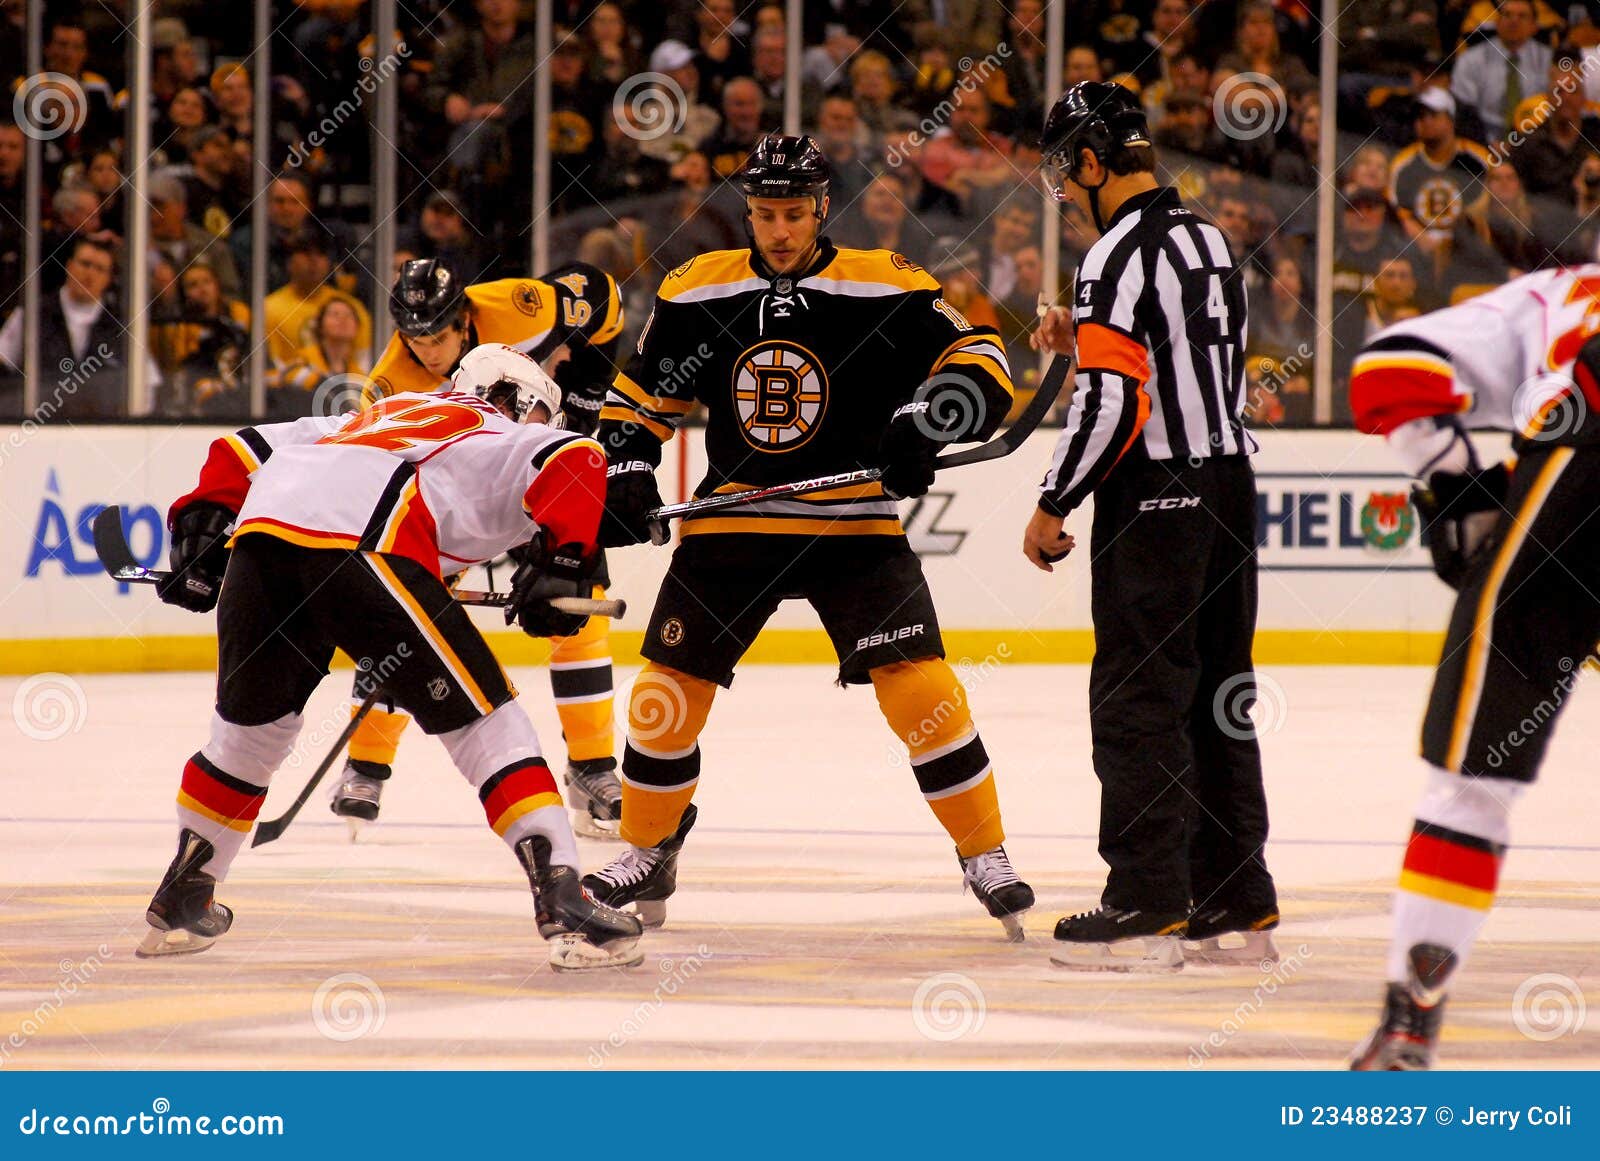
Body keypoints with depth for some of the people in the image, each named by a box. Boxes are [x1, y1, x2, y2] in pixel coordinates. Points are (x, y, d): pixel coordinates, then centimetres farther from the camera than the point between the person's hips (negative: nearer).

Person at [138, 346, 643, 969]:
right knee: (484, 723, 0)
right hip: (361, 542, -6)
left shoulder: (383, 415, 42)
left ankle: (180, 904, 36)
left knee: (250, 729, 27)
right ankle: (564, 904, -10)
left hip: (260, 526, 6)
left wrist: (200, 529, 36)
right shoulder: (503, 439, 24)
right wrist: (563, 566, 3)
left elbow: (243, 450, 38)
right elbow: (573, 460, 1)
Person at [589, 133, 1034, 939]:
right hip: (732, 524, 3)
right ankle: (648, 856, 22)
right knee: (669, 687, 1)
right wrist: (625, 475, -2)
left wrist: (925, 419, -28)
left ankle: (985, 854, -3)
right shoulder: (696, 293, 2)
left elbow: (979, 360, -10)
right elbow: (641, 393, 13)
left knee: (917, 682, -15)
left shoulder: (884, 290, -8)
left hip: (854, 524, -3)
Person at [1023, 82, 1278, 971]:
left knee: (1138, 700, -5)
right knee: (1219, 700, 12)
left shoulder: (1121, 255, -15)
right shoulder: (1208, 240, 13)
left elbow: (1110, 402, -20)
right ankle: (1238, 905, 14)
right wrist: (1088, 340, 16)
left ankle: (1148, 909, -7)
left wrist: (1053, 506, -12)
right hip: (1229, 486, 9)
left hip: (1157, 500, -9)